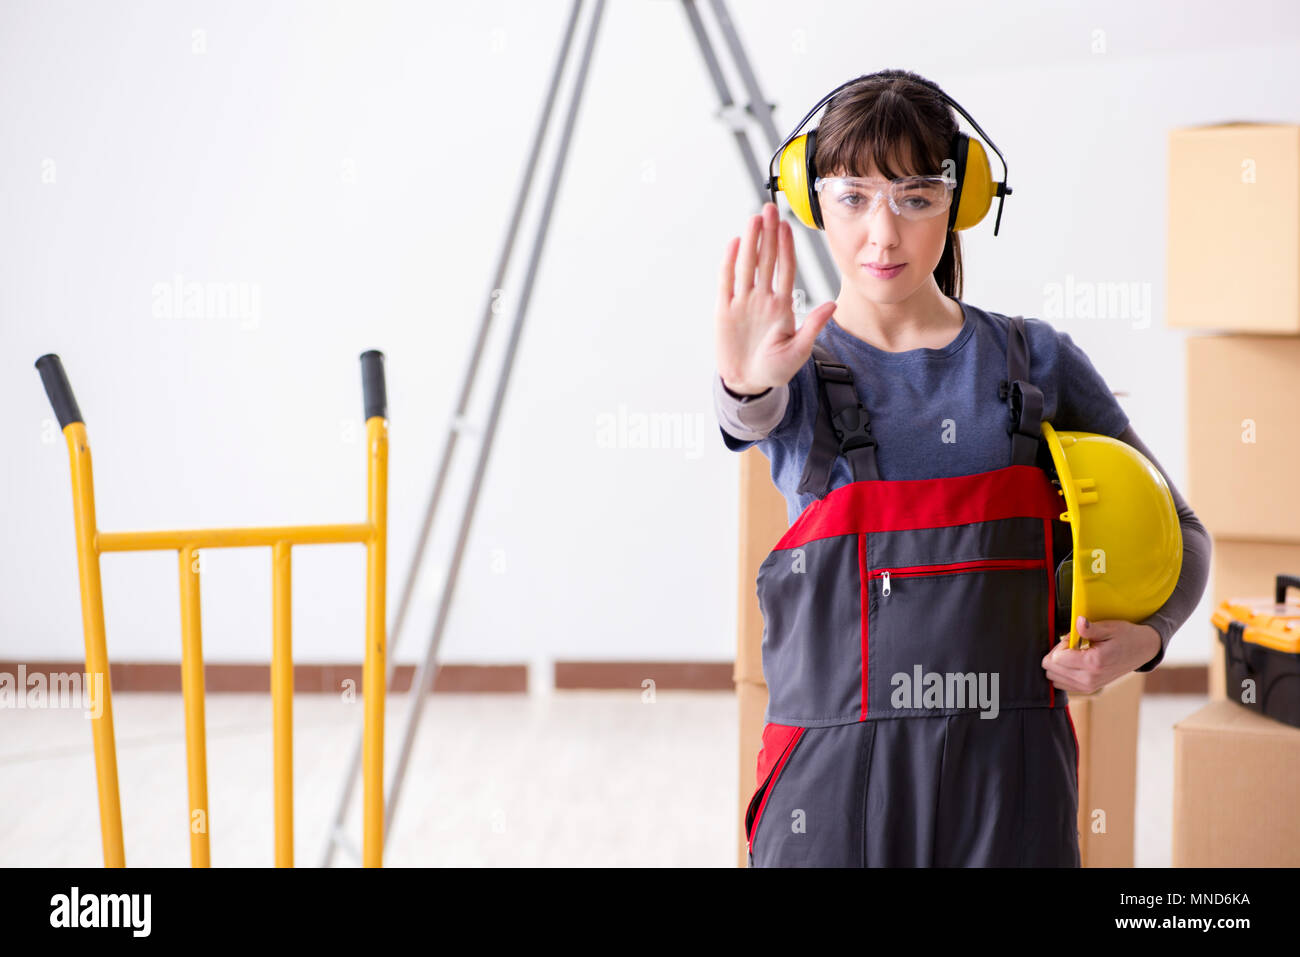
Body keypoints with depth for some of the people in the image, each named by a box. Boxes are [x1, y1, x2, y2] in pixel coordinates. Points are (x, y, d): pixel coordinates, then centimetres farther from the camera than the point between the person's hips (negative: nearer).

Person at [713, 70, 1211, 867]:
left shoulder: (1036, 360, 6)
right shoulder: (801, 368, 3)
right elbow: (754, 417, -22)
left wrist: (1141, 636, -6)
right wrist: (746, 381, -45)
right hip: (836, 773, -1)